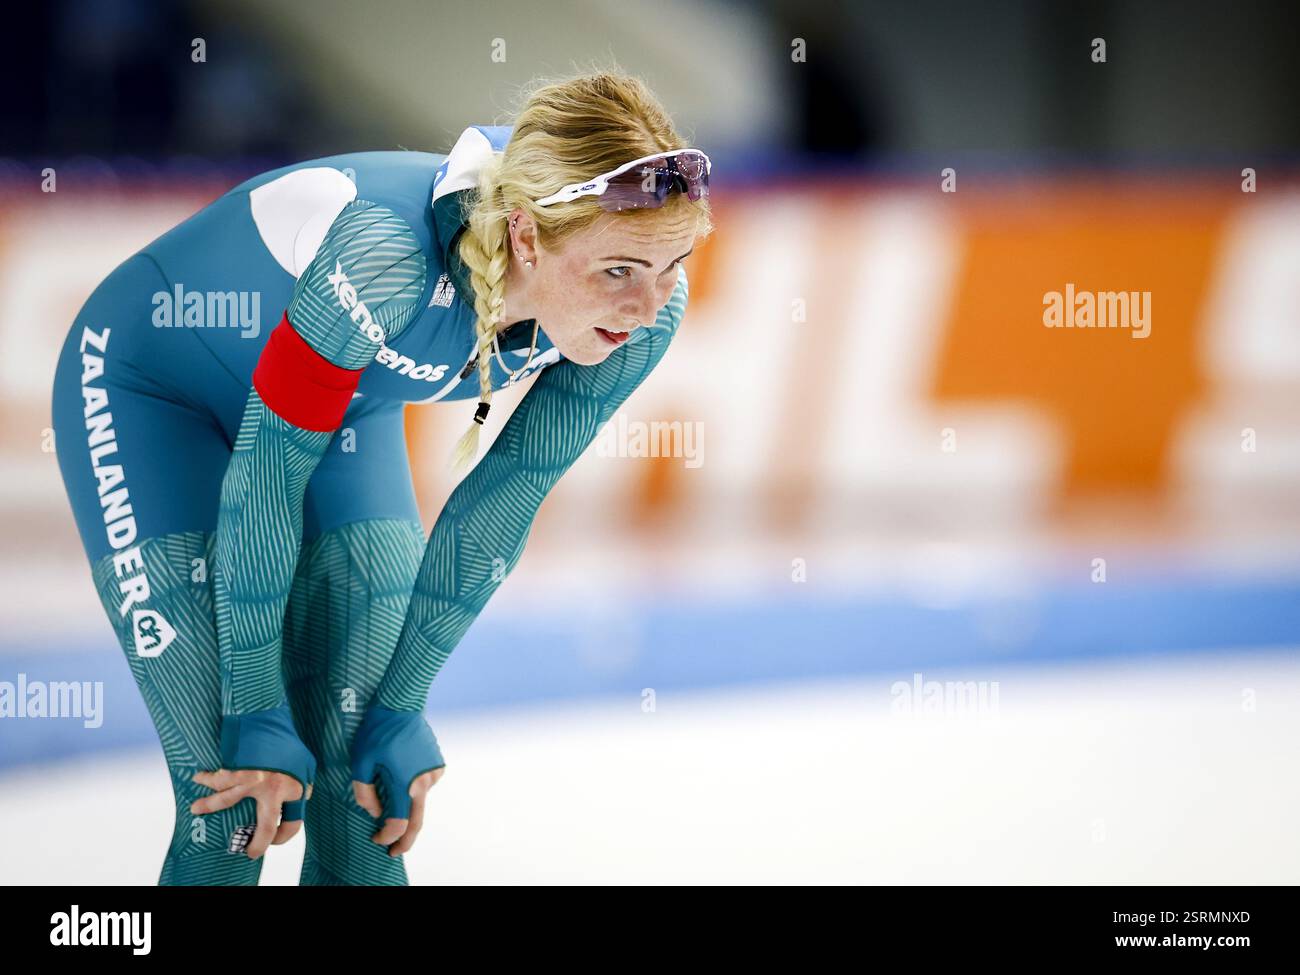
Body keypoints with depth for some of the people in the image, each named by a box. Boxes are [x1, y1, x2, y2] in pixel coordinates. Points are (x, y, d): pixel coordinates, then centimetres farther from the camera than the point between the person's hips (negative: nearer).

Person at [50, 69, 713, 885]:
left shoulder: (645, 310, -24)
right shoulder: (386, 260, -41)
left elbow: (500, 508, -11)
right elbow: (265, 478, -28)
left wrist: (399, 713, -6)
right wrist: (260, 719, -21)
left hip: (345, 412, 5)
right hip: (154, 394, -5)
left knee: (368, 808, 0)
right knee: (235, 812, -12)